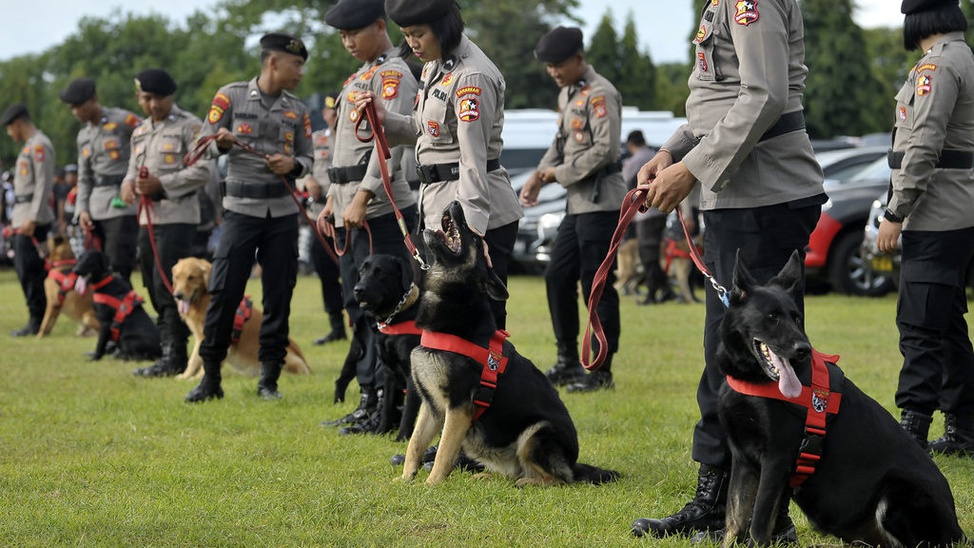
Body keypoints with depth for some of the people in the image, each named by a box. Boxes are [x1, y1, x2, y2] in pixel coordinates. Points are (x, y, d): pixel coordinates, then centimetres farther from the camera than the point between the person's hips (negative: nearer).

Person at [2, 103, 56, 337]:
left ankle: (37, 322, -7)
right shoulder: (29, 146, 20)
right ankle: (37, 319, 14)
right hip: (24, 218, 10)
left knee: (30, 270, -10)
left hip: (34, 220, -10)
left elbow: (43, 184, -18)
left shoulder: (39, 145, -11)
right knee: (24, 269, 10)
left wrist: (32, 220, -21)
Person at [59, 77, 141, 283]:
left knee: (117, 270, -14)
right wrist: (82, 209, 8)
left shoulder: (123, 120, -4)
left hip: (123, 206, -7)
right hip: (97, 209, 7)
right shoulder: (84, 136, 18)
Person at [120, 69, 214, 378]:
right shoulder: (140, 132, 19)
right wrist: (128, 183, -2)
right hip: (147, 218, 8)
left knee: (167, 285, -14)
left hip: (178, 216, -8)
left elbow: (203, 170, -11)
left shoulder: (189, 126, -4)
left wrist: (160, 184, -18)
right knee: (154, 287, 8)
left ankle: (174, 356, -13)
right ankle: (171, 354, 15)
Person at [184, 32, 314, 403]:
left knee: (278, 297, 2)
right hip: (241, 209, -3)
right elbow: (204, 147, 2)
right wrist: (221, 142, -19)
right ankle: (210, 378, 2)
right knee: (223, 293, -6)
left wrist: (293, 165, -8)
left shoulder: (297, 110, 10)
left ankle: (269, 379, 10)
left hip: (282, 212, 3)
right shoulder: (231, 96, 0)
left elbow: (308, 159, 14)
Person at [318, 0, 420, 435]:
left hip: (380, 209, -10)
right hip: (351, 208, 10)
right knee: (359, 307, 12)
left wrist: (364, 197, -26)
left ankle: (389, 407, -8)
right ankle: (369, 401, 18)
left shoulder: (393, 74, -9)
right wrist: (334, 198, 21)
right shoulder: (361, 76, 21)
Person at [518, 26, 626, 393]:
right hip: (577, 203, 10)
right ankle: (568, 361, 21)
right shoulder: (567, 95, 17)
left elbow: (606, 150, -20)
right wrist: (539, 176, 5)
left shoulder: (600, 94, -13)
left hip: (600, 201, -10)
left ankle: (601, 371, -1)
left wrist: (560, 172, -13)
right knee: (557, 277, 11)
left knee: (596, 285, -6)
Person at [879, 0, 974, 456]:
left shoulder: (937, 66, -13)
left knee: (920, 325, -11)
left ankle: (912, 429, -14)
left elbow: (924, 147, -21)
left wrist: (895, 214, -18)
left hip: (937, 217, -10)